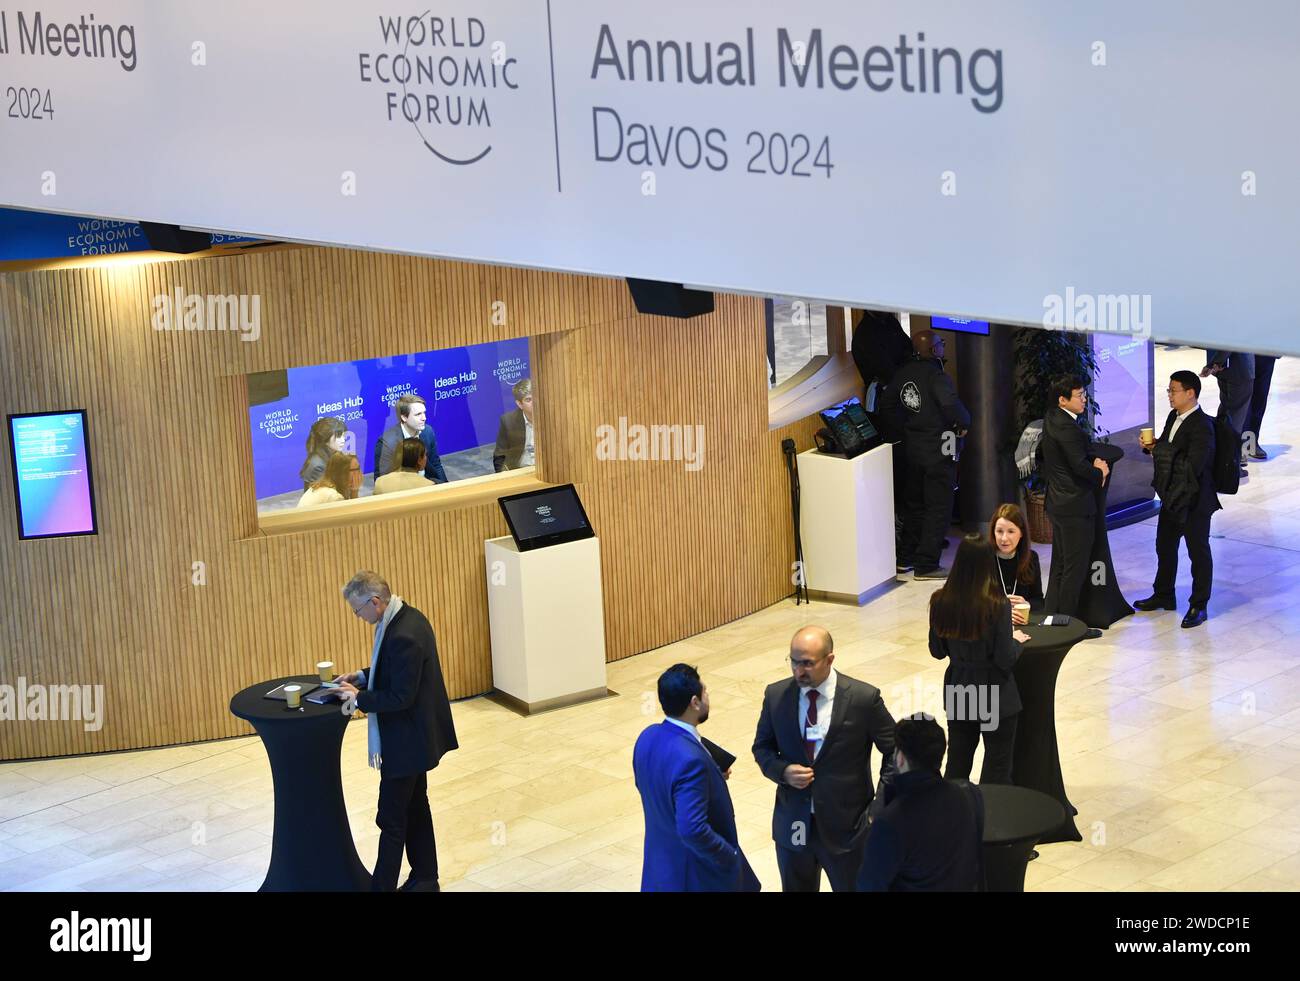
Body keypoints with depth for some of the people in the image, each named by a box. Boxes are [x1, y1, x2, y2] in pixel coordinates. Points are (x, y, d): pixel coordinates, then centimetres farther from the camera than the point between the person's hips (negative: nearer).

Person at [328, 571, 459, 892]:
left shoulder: (403, 636, -28)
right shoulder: (407, 616, 3)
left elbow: (400, 698, -26)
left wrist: (359, 698, -14)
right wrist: (364, 676, 6)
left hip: (406, 741, -10)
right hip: (416, 735, 10)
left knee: (392, 819, -1)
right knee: (416, 808, 19)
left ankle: (382, 886, 6)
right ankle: (425, 879, 30)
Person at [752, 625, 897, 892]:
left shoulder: (864, 698, -13)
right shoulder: (776, 695, -5)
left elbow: (895, 750, -2)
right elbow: (762, 747, 8)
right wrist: (783, 771, -13)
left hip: (845, 826, -2)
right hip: (793, 825, 3)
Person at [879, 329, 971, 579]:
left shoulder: (903, 373, 2)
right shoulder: (936, 376, -21)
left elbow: (886, 405, 12)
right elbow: (951, 405, -35)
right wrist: (964, 422, -15)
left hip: (912, 446, 8)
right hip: (939, 450, -8)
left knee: (914, 502, 20)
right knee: (938, 508, 1)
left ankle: (905, 558, 27)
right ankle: (926, 565, 1)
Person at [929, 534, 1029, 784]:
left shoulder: (940, 602, -9)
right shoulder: (997, 606, -22)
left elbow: (937, 651, 2)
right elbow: (1005, 659, -17)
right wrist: (1017, 640, 2)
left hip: (957, 694, 4)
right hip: (996, 698, -4)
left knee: (957, 764, 18)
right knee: (997, 771, 10)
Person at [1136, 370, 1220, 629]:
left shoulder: (1202, 426, -23)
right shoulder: (1174, 417, 4)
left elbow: (1193, 466, -29)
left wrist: (1159, 449, -22)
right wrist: (1152, 446, -6)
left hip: (1194, 501, -9)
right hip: (1171, 496, 9)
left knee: (1198, 552, 5)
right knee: (1165, 546, 21)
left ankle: (1199, 606, 17)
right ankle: (1164, 595, 38)